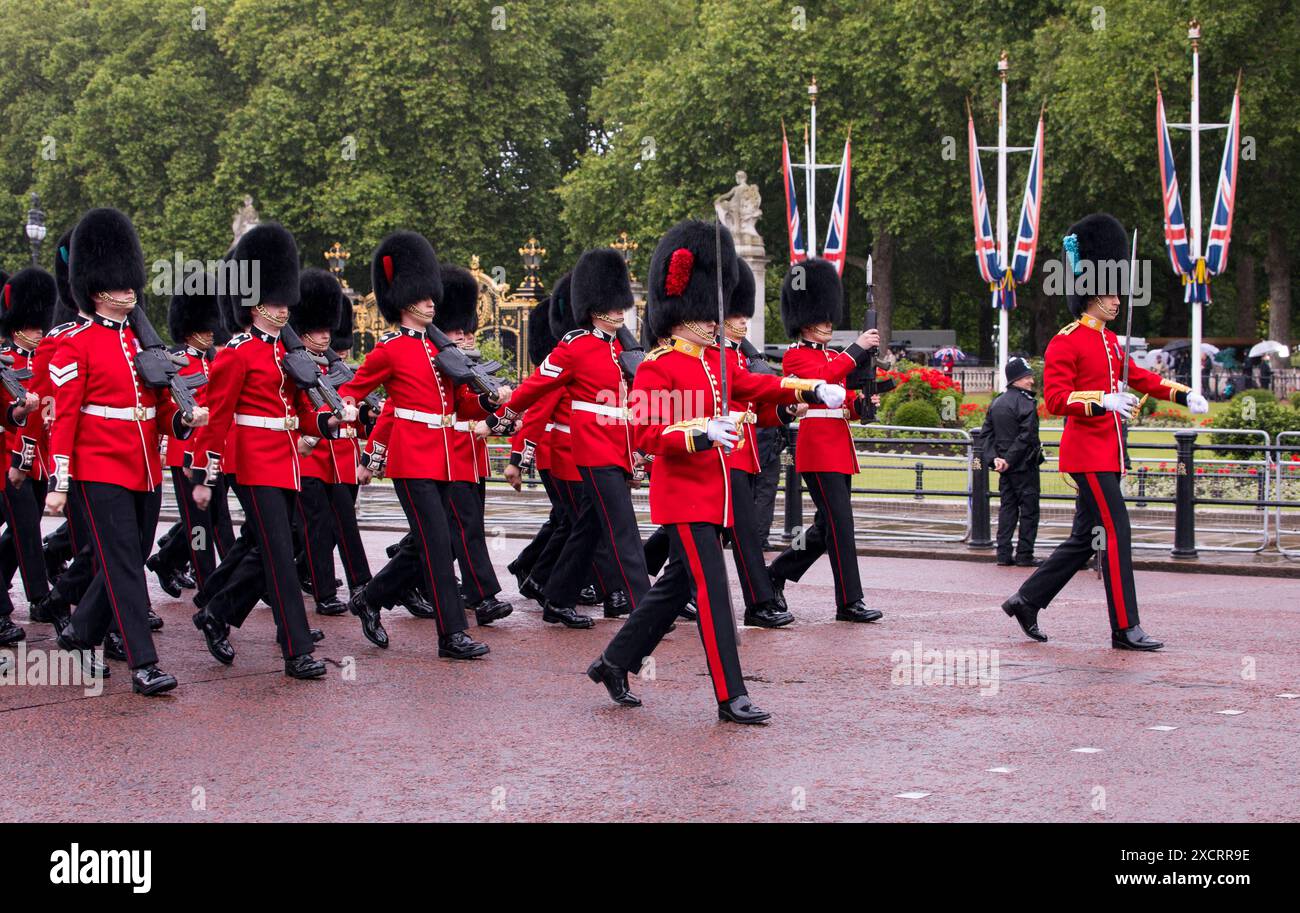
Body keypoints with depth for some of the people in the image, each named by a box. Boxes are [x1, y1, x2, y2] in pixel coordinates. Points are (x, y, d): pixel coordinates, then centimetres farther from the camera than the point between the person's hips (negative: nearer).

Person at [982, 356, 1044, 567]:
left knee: (1007, 508, 11)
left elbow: (987, 433, 7)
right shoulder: (1026, 403, -14)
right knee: (1029, 508, 1)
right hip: (1025, 466, -7)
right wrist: (1010, 460, -15)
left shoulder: (996, 403, 11)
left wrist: (994, 458, -1)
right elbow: (1026, 436, -20)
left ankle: (1003, 554, 8)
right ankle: (1024, 555, 1)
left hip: (1005, 467, 7)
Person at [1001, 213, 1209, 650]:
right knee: (1115, 534, -10)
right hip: (1088, 453, -9)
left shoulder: (1110, 341, 17)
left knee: (1084, 539, 12)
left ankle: (1026, 600, 20)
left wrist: (1184, 395, 12)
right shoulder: (1066, 342, -10)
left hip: (1107, 454, 10)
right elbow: (1055, 399, -18)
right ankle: (1125, 629, -7)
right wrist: (1103, 401, -29)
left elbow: (1138, 377, 25)